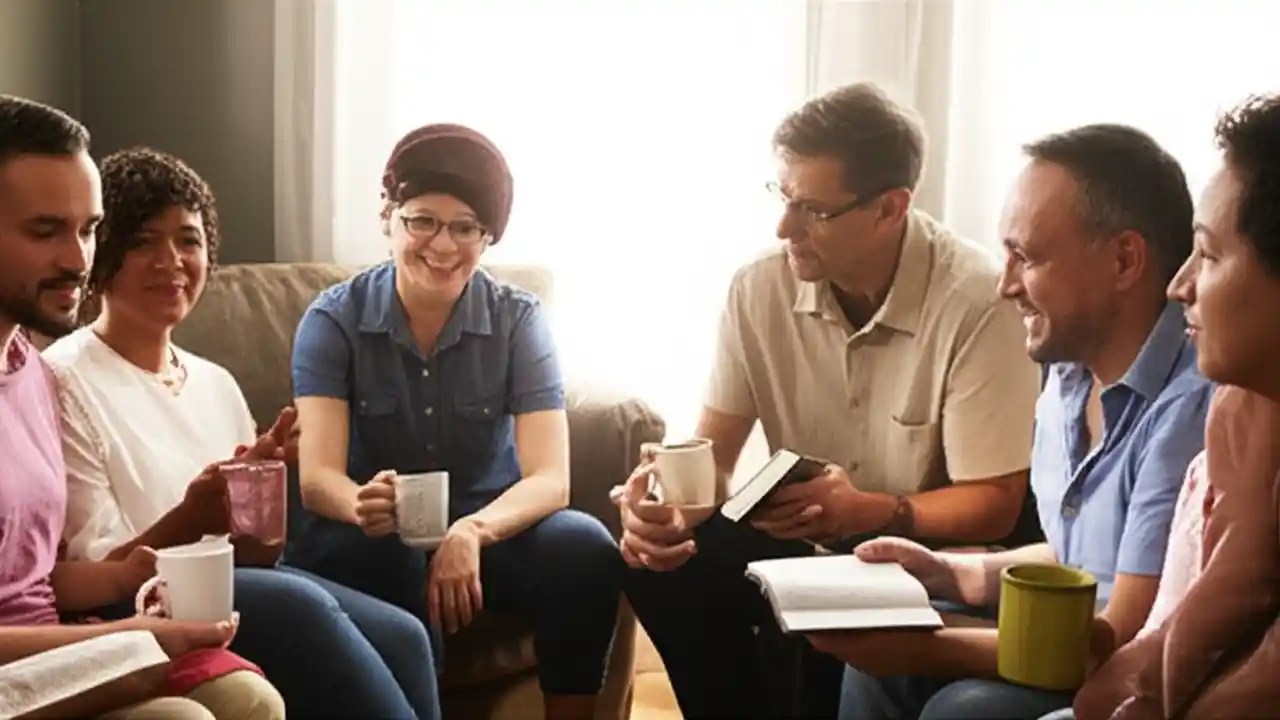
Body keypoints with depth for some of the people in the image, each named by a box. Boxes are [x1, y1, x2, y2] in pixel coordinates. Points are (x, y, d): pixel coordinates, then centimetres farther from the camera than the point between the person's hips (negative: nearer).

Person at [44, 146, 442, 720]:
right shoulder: (63, 381, -7)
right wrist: (190, 521, -27)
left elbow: (253, 557, 12)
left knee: (401, 637, -21)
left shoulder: (216, 383, 15)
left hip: (239, 594, 6)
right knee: (295, 604, -33)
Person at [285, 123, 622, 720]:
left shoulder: (518, 319, -8)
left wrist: (472, 532, -39)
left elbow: (551, 479, -18)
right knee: (389, 559, -36)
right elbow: (317, 479, -19)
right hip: (373, 539, -1)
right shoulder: (333, 319, -9)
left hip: (488, 529, 1)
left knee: (584, 550, -28)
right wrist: (366, 505, -44)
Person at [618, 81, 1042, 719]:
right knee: (659, 559, -19)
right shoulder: (760, 288, -7)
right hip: (804, 541, 5)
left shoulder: (977, 303, -21)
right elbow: (713, 452, -4)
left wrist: (870, 512, -35)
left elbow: (993, 506, -18)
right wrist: (672, 503, -27)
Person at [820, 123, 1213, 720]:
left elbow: (1125, 646, -24)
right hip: (1083, 642, 9)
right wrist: (948, 574, 4)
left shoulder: (1190, 409, -27)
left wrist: (927, 648, -22)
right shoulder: (1070, 375, 3)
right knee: (881, 658, 2)